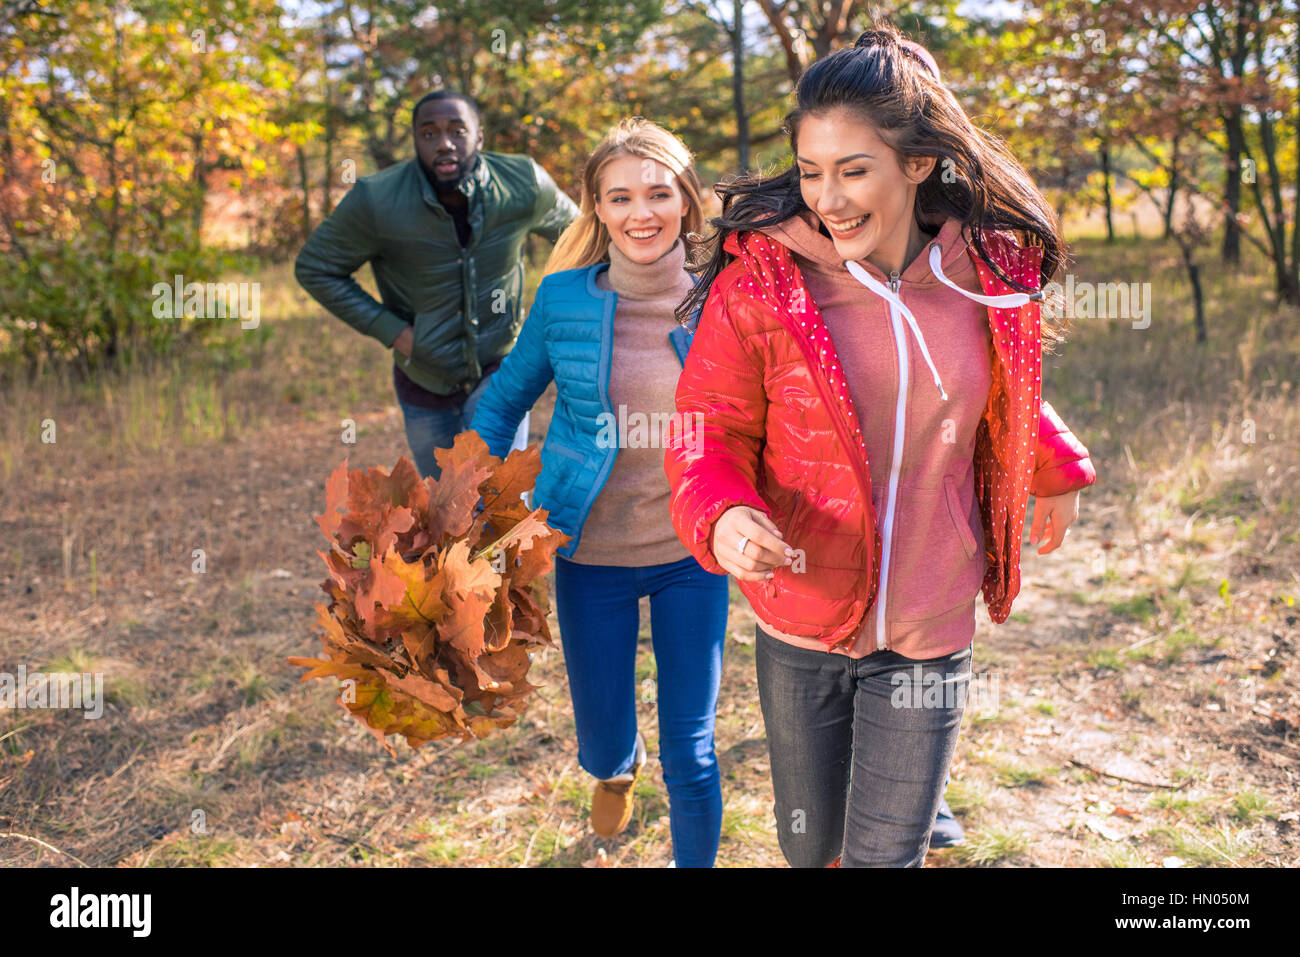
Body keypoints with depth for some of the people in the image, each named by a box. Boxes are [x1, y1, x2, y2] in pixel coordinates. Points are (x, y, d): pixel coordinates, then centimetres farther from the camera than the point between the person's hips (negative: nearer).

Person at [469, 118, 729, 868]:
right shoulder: (564, 299, -7)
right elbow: (505, 400, 6)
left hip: (691, 552, 0)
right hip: (591, 556, 1)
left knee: (691, 756, 3)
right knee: (601, 746, 14)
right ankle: (620, 767, 53)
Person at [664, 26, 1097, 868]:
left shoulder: (987, 276, -5)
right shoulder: (759, 281, -14)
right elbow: (710, 433, -8)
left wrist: (1056, 469, 27)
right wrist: (722, 517, -27)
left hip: (929, 632, 1)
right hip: (799, 627, 0)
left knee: (886, 853, 5)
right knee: (811, 846, 19)